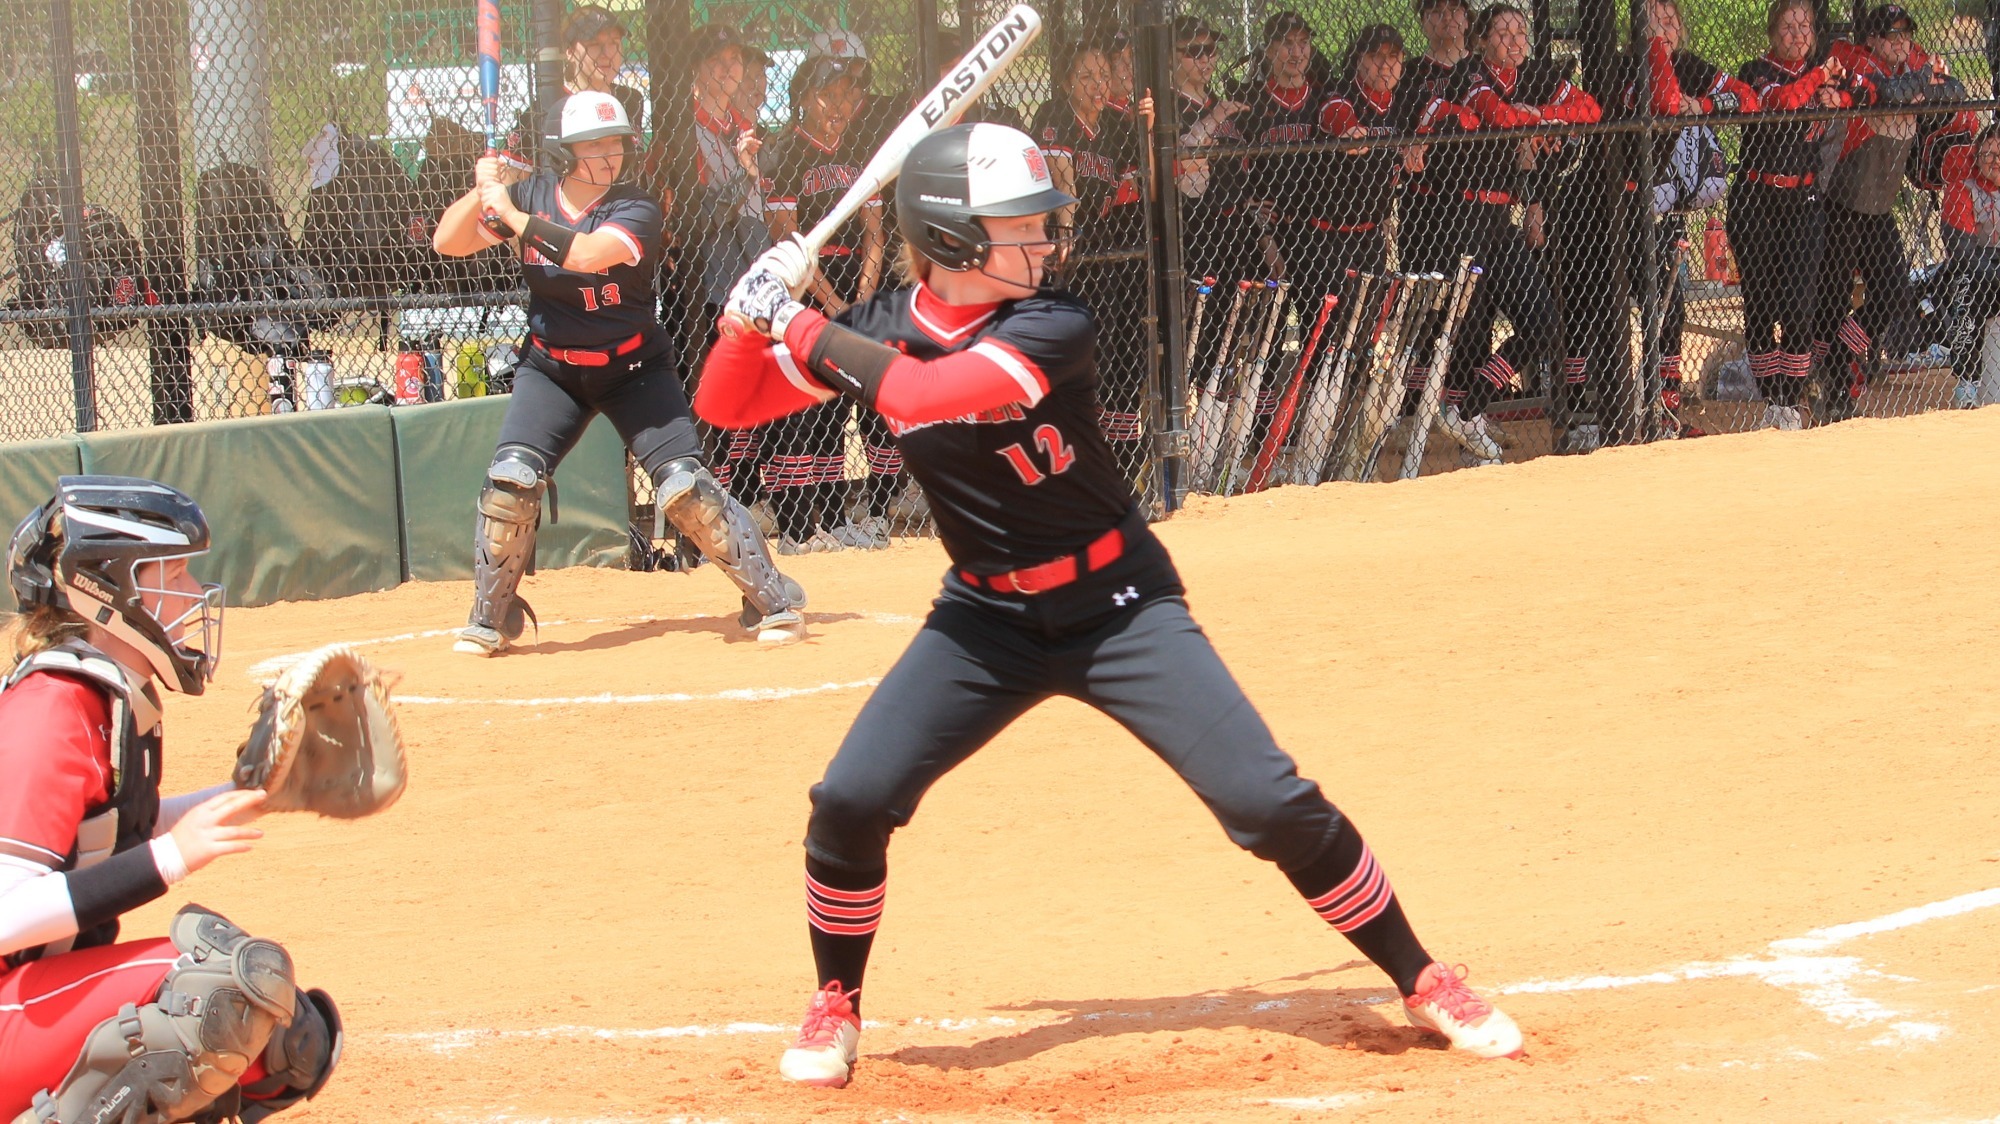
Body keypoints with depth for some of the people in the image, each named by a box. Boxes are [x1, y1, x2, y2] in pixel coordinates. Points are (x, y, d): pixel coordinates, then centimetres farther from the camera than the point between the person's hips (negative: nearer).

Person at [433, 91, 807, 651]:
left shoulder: (637, 209, -16)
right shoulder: (533, 193, -4)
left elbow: (587, 253, -35)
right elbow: (448, 243, -5)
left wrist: (510, 214, -29)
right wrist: (481, 194, -23)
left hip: (636, 368, -2)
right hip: (551, 368, 3)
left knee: (684, 485, -14)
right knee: (512, 478, -16)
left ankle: (773, 599, -1)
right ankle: (490, 618, 2)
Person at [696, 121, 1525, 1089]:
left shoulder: (1051, 329, -19)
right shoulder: (882, 329, -6)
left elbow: (923, 394, -35)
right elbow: (723, 408, -2)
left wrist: (799, 327, -27)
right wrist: (752, 319, -20)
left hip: (1122, 609, -3)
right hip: (986, 619, 3)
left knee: (1271, 804, -11)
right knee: (850, 800, -12)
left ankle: (1423, 983, 5)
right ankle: (835, 1007, 13)